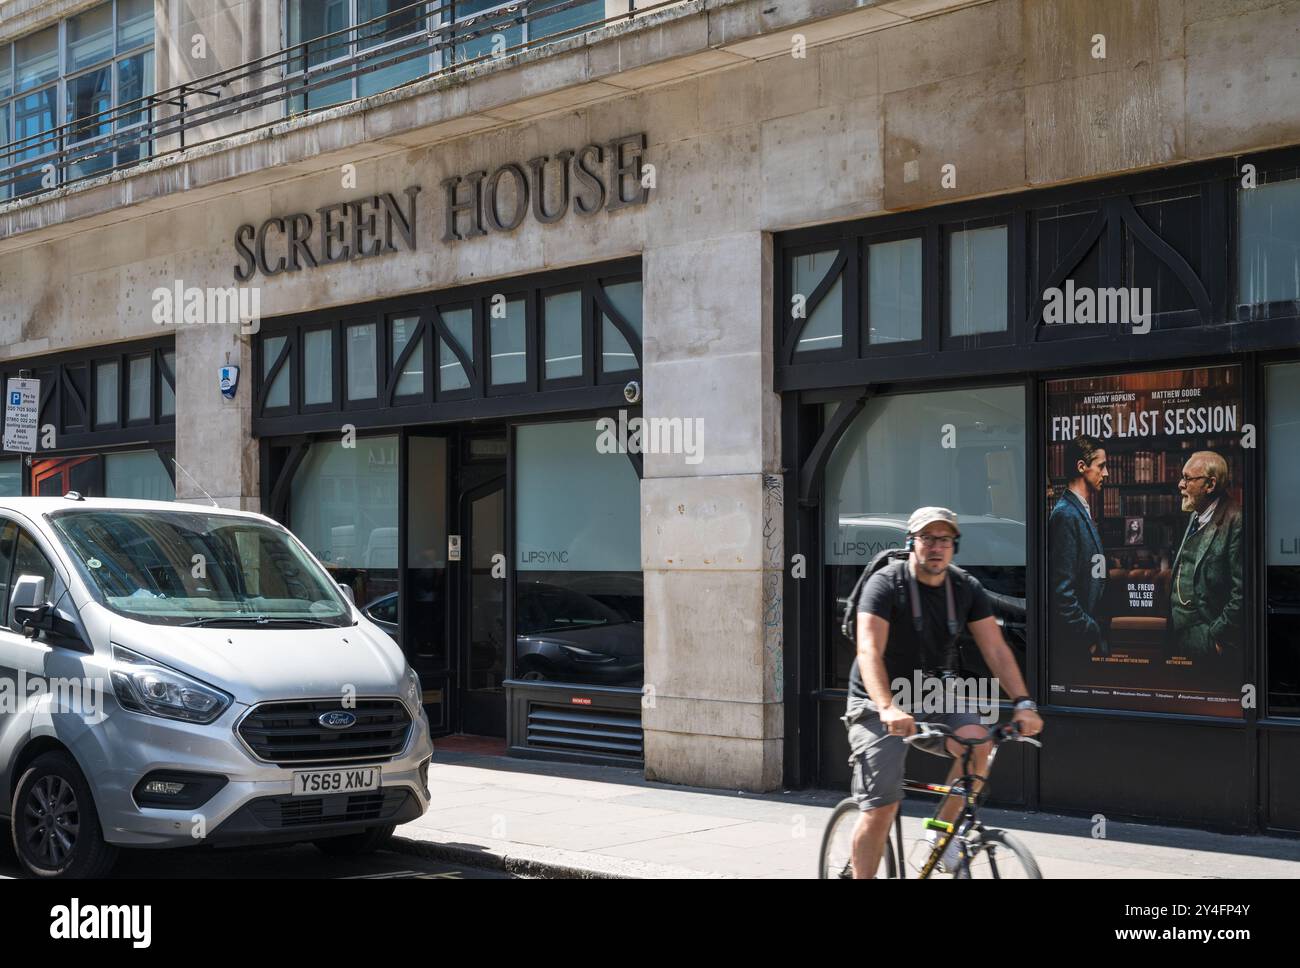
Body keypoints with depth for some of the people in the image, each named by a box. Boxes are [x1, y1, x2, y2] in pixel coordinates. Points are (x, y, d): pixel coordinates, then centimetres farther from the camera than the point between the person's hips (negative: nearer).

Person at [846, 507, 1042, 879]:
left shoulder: (966, 588, -3)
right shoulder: (886, 583, -18)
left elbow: (996, 649, -7)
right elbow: (869, 651, -30)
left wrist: (1023, 703, -21)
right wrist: (887, 708, -46)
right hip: (879, 704, -4)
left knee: (977, 741, -25)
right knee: (880, 810, -9)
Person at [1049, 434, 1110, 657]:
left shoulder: (1082, 512, 15)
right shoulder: (1066, 515, -15)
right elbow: (1061, 589, -20)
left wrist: (1095, 630, 14)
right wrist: (1089, 636, -16)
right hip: (1075, 640, -9)